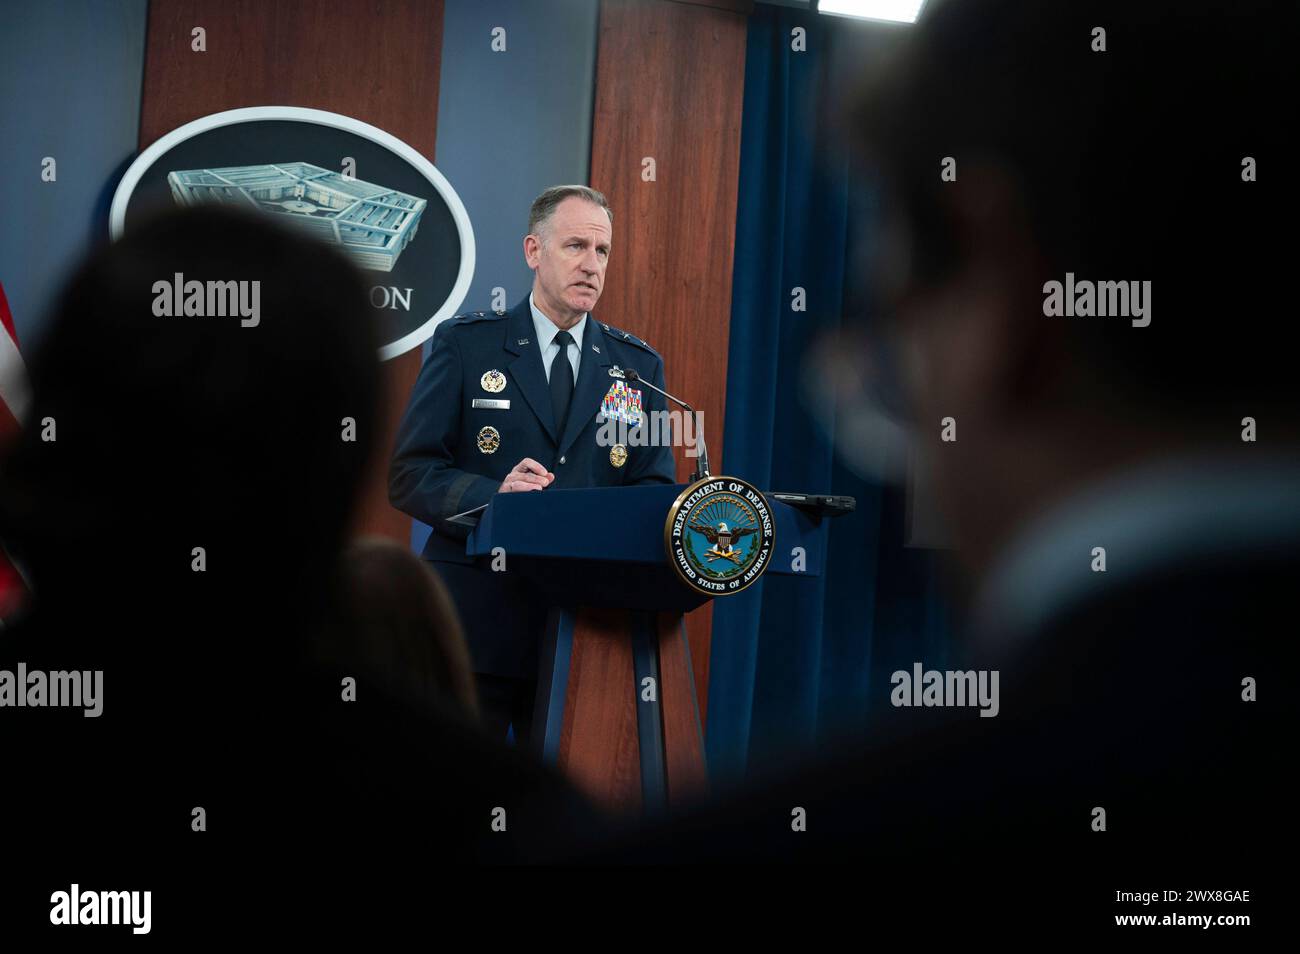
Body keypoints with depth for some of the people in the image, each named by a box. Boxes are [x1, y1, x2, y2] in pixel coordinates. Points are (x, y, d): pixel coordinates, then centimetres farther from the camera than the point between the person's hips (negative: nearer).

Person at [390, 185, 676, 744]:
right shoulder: (466, 345, 3)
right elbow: (410, 474, -2)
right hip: (474, 621, -2)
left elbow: (656, 486, 9)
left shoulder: (637, 367, 12)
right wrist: (492, 495, -21)